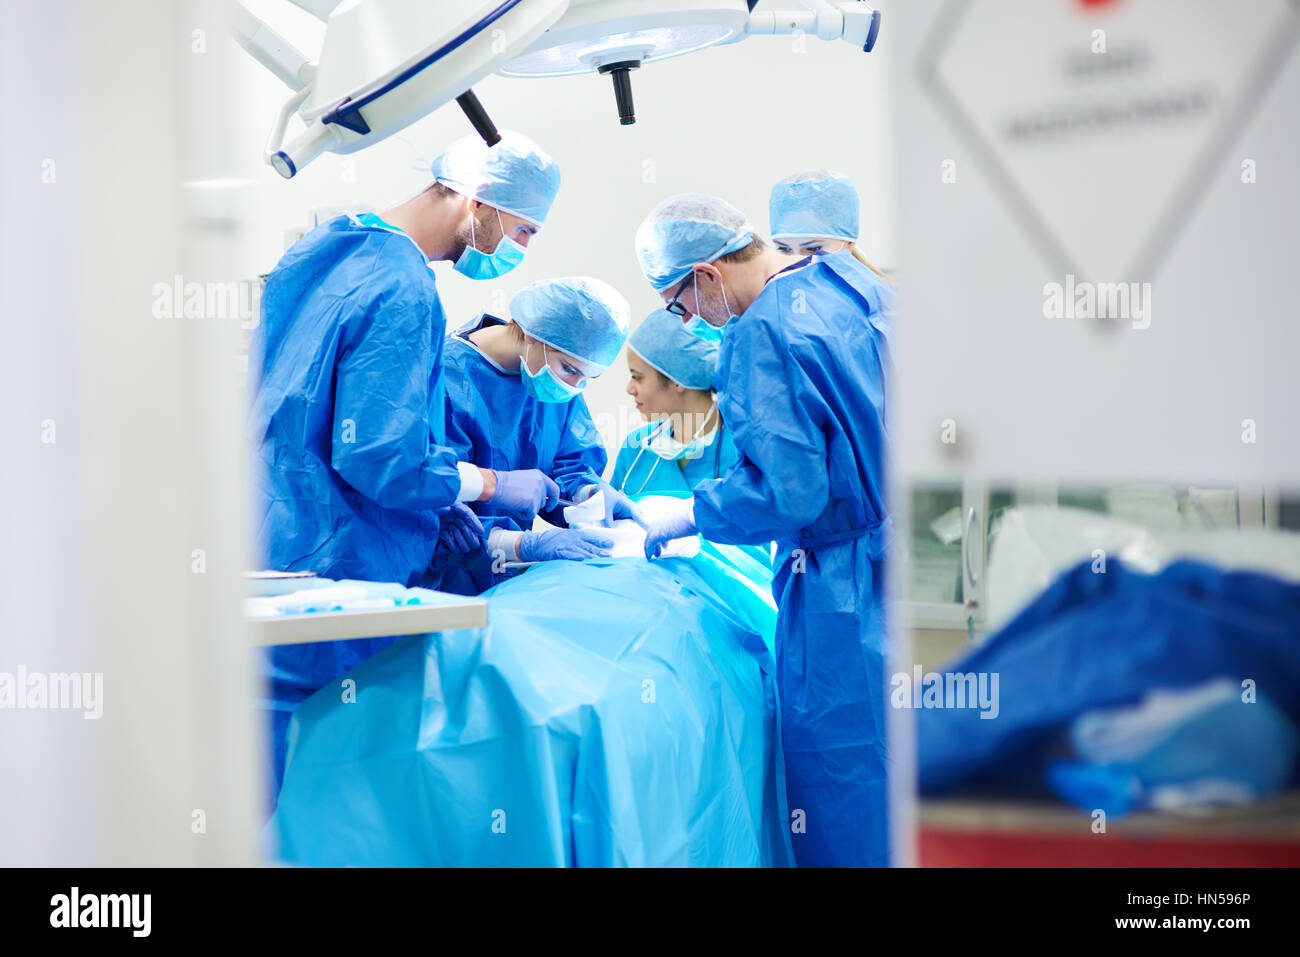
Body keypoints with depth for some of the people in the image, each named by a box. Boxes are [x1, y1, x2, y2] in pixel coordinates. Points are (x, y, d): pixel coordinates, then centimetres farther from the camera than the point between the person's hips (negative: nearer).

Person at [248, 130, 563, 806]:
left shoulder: (318, 249, 14)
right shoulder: (402, 293, -17)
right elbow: (379, 457, -23)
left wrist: (428, 498, 14)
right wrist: (496, 485, -7)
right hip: (328, 568, -10)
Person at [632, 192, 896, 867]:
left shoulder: (760, 335, -17)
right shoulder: (858, 284, 9)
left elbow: (786, 491, -22)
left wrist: (694, 514, -7)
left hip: (847, 594, -9)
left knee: (840, 807, 1)